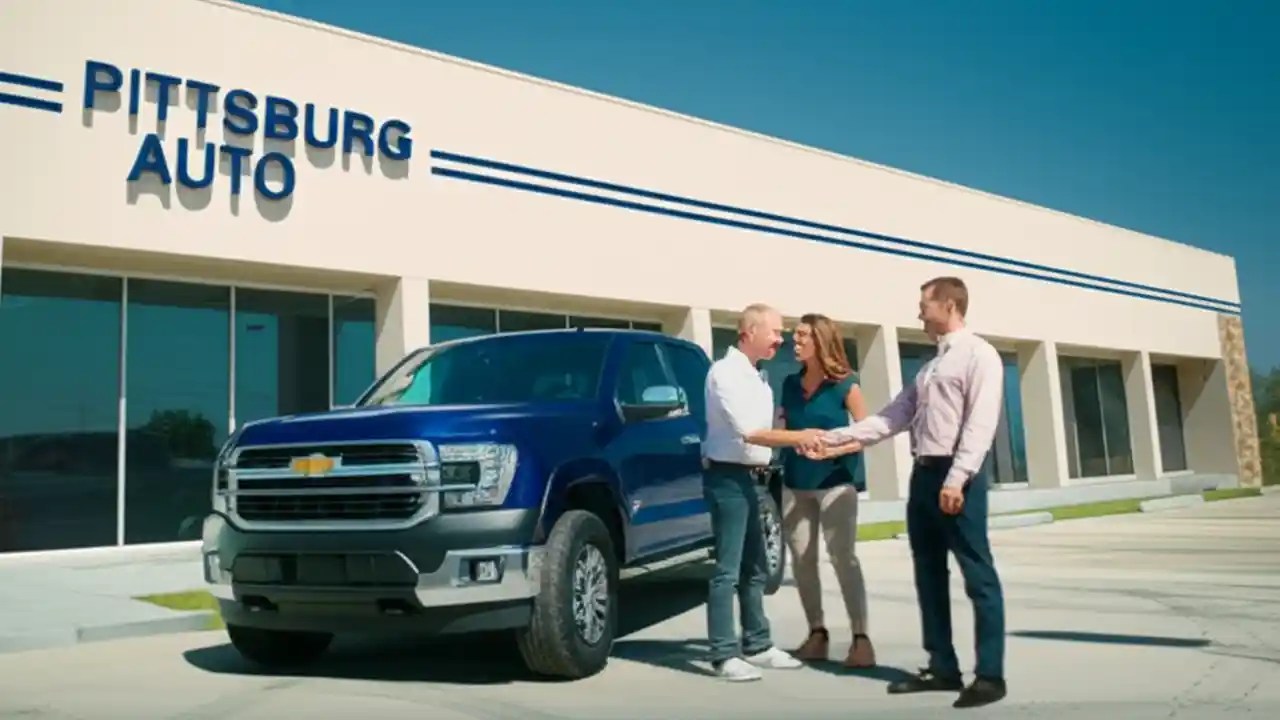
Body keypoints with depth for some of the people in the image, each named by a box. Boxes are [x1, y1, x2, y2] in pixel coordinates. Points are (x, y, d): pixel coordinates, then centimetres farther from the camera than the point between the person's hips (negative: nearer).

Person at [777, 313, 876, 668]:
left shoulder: (845, 384, -4)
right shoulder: (791, 383, 9)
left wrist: (832, 449, -17)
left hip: (835, 482, -5)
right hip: (794, 483, 5)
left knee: (843, 557, -9)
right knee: (801, 559, 6)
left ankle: (860, 637, -4)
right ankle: (817, 632, 17)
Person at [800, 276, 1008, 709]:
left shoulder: (978, 354, -4)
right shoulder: (929, 368, 21)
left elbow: (980, 423, -14)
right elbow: (894, 417, 16)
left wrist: (957, 478, -23)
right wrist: (833, 438, 10)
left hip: (958, 477, -9)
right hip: (923, 474, 9)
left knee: (978, 576, -2)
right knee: (929, 575, 11)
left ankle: (990, 675, 4)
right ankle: (943, 667, 20)